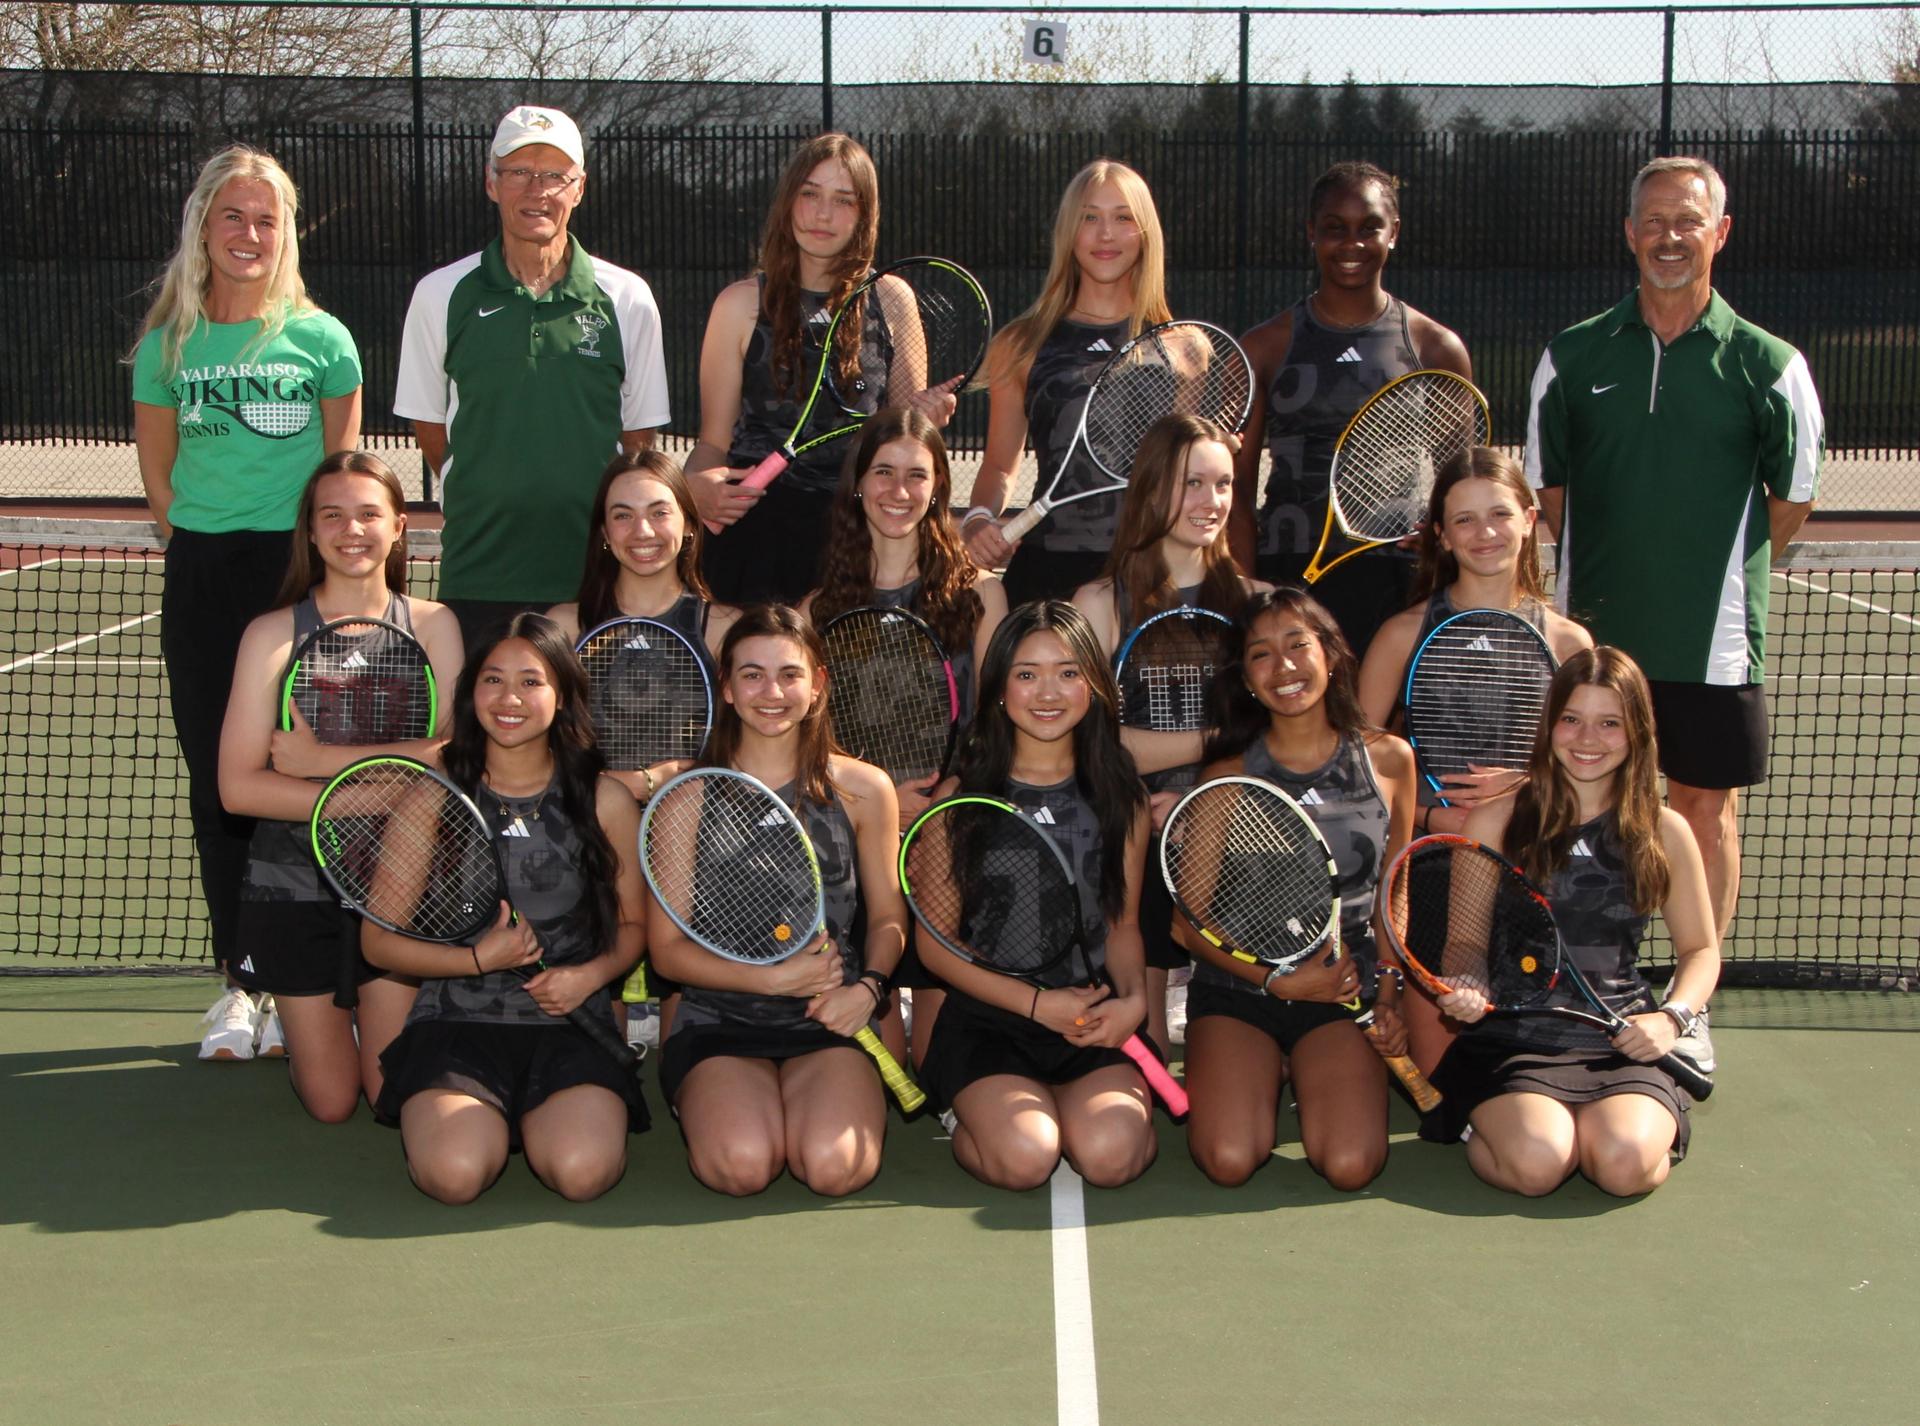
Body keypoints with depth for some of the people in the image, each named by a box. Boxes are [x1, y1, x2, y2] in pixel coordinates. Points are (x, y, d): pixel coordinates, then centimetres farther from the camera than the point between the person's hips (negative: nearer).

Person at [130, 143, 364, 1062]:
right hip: (203, 582, 2)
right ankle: (238, 985, 13)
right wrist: (203, 551, 5)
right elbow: (157, 472, 13)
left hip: (302, 575, -2)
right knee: (217, 780, 5)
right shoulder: (167, 343, 5)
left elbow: (343, 477, 7)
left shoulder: (321, 339, 1)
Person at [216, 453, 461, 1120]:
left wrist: (322, 758, -18)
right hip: (296, 884, 0)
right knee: (331, 1103, 4)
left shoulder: (432, 624, 0)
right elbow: (238, 787, -11)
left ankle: (372, 1010, 31)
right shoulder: (274, 634, -5)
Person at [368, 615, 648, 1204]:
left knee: (583, 1171, -28)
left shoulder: (604, 801, 5)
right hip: (456, 1022, 0)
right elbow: (379, 940, 4)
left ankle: (541, 1118, 8)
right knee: (454, 1173, -29)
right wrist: (480, 959, -10)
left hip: (570, 1024, 1)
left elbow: (634, 924, 15)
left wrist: (590, 975, -7)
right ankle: (490, 1118, 8)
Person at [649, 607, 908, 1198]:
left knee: (834, 1165, -27)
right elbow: (668, 948, 1)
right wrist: (774, 978, -13)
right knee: (743, 1163, -30)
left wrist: (867, 986, -10)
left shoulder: (863, 789, 6)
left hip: (832, 1021, 1)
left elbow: (888, 917, 13)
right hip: (717, 1021, -1)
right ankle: (705, 1106, 5)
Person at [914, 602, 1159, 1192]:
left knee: (1110, 1154, -26)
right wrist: (1039, 1003, -12)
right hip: (987, 1017, -2)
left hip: (1095, 1017, 2)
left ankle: (1060, 1102, 8)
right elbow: (935, 943, -1)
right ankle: (976, 1117, 8)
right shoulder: (963, 793, 0)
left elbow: (1123, 922, 14)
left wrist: (1133, 998, -9)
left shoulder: (1121, 796, 9)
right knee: (1024, 1157, -28)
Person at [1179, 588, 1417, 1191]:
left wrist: (1392, 991, 2)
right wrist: (1279, 981, -13)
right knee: (1230, 1161, -22)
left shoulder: (1389, 759, 4)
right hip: (1237, 987, -1)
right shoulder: (1227, 778, -2)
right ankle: (1267, 1075, 13)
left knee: (1351, 1165, -21)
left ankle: (1306, 1076, 12)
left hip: (1349, 987, 1)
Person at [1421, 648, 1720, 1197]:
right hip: (1513, 1037, -1)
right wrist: (1464, 992, -17)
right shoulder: (1497, 819, 3)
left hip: (1623, 1044, 1)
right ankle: (1487, 1126, 6)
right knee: (1537, 1162, -30)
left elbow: (1700, 950, 18)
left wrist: (1672, 1016, -2)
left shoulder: (1665, 832, 8)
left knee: (1626, 1165, -30)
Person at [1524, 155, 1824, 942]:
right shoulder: (1572, 356, 3)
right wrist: (1603, 573, 11)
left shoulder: (1768, 365, -3)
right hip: (1592, 635, 2)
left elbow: (1791, 498, 5)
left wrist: (1722, 575, 10)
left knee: (1706, 808, 6)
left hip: (1714, 639, -1)